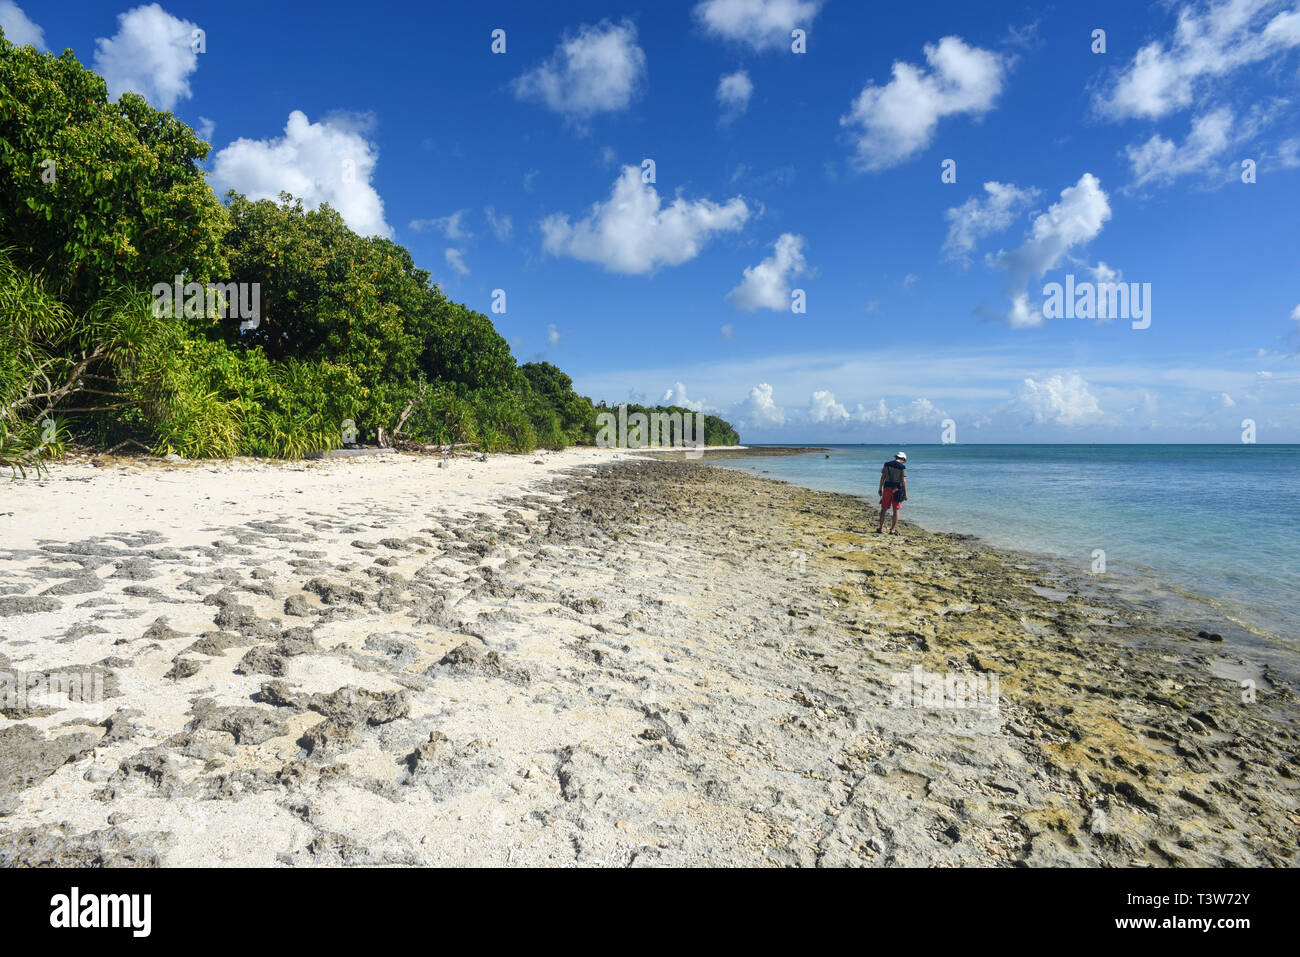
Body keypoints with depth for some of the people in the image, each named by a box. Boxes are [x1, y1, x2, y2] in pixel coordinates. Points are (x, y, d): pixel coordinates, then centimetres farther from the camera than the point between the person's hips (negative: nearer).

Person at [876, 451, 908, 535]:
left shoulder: (887, 464, 4)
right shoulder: (902, 467, -4)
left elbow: (882, 477, 2)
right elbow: (903, 481, -9)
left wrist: (880, 489, 8)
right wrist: (905, 493, -5)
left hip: (887, 488, 2)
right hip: (897, 489, -2)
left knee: (884, 509, 11)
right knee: (896, 510, 5)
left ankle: (881, 528, 11)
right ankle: (893, 530, 4)